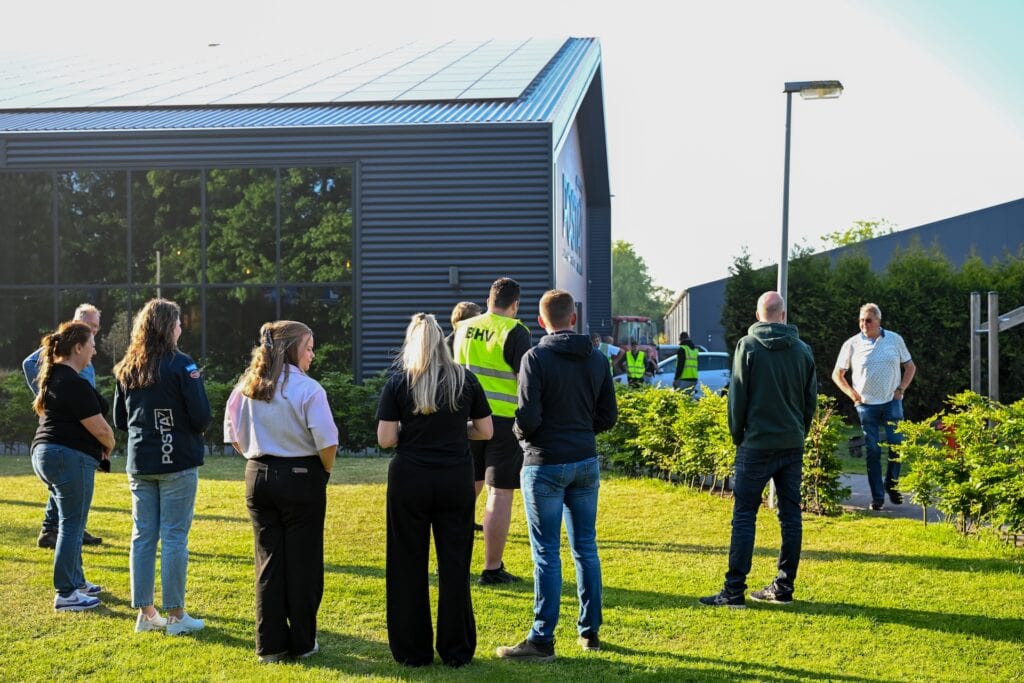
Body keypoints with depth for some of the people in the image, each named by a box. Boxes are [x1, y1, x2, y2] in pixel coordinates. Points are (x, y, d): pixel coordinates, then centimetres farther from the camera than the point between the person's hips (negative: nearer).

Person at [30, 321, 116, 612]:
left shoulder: (52, 376, 14)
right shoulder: (74, 383, -18)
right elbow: (99, 427, -19)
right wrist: (109, 446, 4)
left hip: (46, 453, 10)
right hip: (69, 457, -10)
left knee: (71, 523, 18)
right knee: (71, 525, -4)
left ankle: (76, 581, 27)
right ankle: (65, 594, 0)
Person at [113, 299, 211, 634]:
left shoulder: (126, 369, 6)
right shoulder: (181, 365, -12)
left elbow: (119, 420, 11)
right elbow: (201, 415, -14)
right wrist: (193, 431, 7)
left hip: (139, 463, 6)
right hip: (177, 461, -5)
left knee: (143, 536, 11)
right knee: (174, 537, 0)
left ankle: (145, 613, 16)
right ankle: (176, 615, 6)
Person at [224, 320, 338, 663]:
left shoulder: (247, 387, 3)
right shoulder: (308, 389, -14)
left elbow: (235, 436, 9)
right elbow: (327, 442, -16)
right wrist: (325, 472, 1)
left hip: (258, 477, 5)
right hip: (301, 478, -5)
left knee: (268, 561, 12)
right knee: (303, 562, 7)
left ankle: (270, 644, 15)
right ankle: (302, 642, 14)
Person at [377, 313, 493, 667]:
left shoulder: (398, 382, -4)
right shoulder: (464, 380, 0)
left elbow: (385, 439, -7)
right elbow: (485, 431, 5)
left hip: (409, 480, -1)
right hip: (456, 479, 1)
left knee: (409, 565, 8)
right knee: (454, 564, 8)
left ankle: (413, 651, 14)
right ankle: (456, 651, 13)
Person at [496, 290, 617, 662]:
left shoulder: (536, 358, -12)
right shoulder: (596, 359, 5)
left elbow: (528, 418, -17)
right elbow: (608, 417, 8)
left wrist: (522, 432, 4)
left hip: (545, 464, -5)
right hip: (586, 462, 6)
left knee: (547, 554, -2)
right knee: (586, 548, 13)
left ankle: (542, 640, 3)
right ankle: (590, 631, 21)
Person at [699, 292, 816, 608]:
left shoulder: (748, 345, -7)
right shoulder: (802, 350, 6)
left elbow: (738, 395, -6)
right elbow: (811, 397, 10)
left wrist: (737, 435, 6)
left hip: (757, 444, -4)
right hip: (792, 445, 4)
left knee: (744, 515, -3)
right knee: (790, 514, 10)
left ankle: (734, 591, -4)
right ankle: (784, 586, 14)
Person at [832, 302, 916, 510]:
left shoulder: (895, 340, 4)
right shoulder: (852, 344, 1)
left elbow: (910, 367, 14)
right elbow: (837, 374, 9)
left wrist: (901, 389, 1)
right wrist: (852, 394, -3)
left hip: (891, 402, 1)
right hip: (866, 405, -1)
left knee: (897, 444, -6)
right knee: (872, 451, 1)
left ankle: (891, 484, 18)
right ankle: (877, 497, 7)